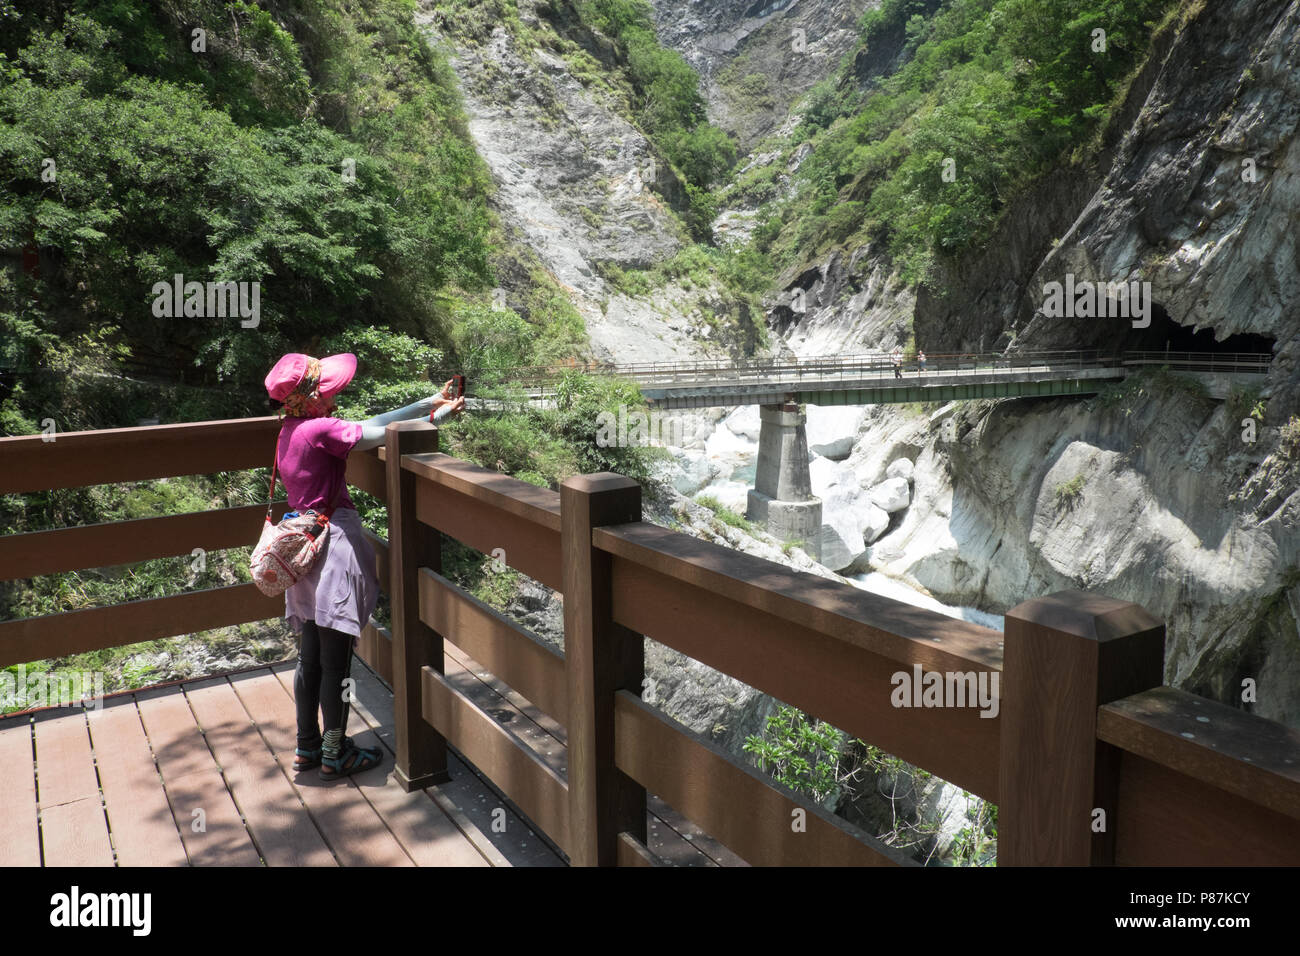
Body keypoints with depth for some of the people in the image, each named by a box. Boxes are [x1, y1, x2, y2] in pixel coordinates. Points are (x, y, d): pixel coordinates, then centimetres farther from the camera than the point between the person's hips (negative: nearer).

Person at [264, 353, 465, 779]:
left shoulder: (291, 431, 10)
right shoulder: (320, 429, -18)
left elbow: (371, 424, 10)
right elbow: (383, 436, -16)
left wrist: (429, 402, 10)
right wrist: (441, 413, -3)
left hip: (306, 547, 9)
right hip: (334, 542, -9)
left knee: (311, 656, 17)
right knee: (335, 661, 3)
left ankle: (307, 747, 29)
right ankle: (334, 755, 15)